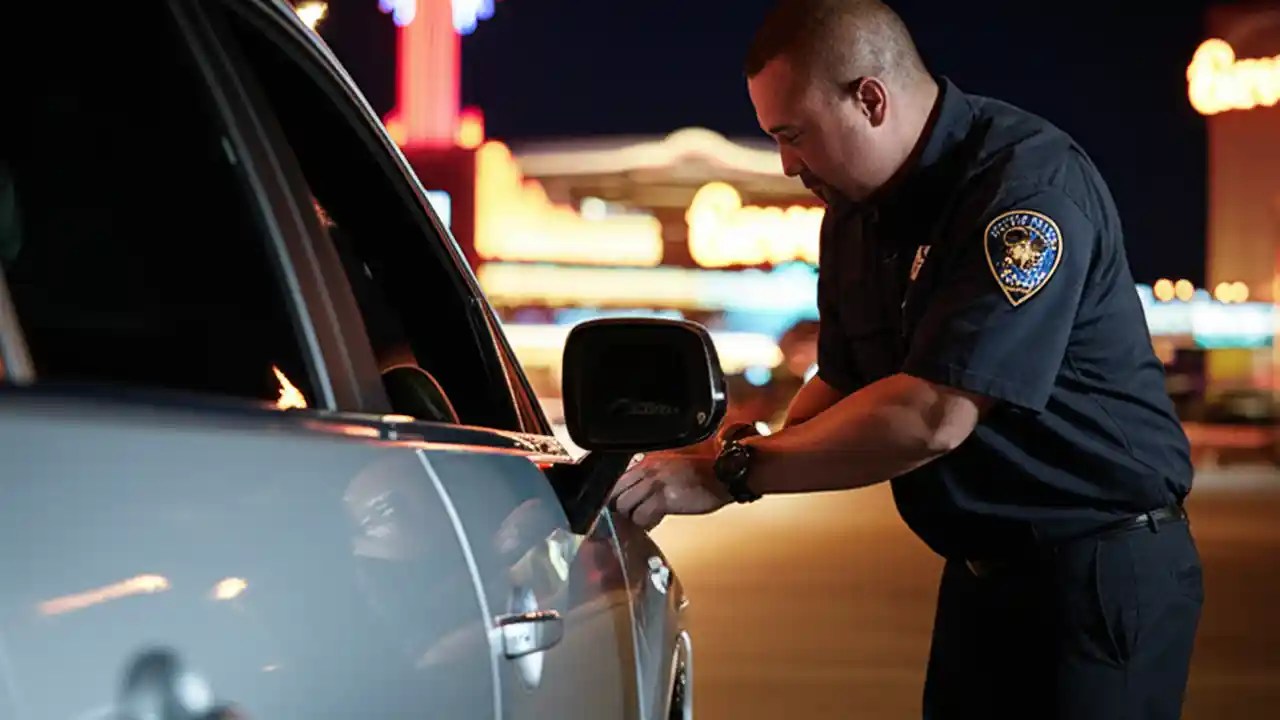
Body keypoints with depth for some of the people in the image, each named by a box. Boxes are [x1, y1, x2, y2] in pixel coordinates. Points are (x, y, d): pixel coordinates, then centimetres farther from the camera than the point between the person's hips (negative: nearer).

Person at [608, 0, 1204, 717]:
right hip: (982, 570, 8)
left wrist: (729, 472, -23)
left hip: (1103, 569, -8)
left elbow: (933, 417, -28)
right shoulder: (854, 212, 6)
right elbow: (842, 382, 15)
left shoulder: (1031, 182, -22)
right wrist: (757, 449, -7)